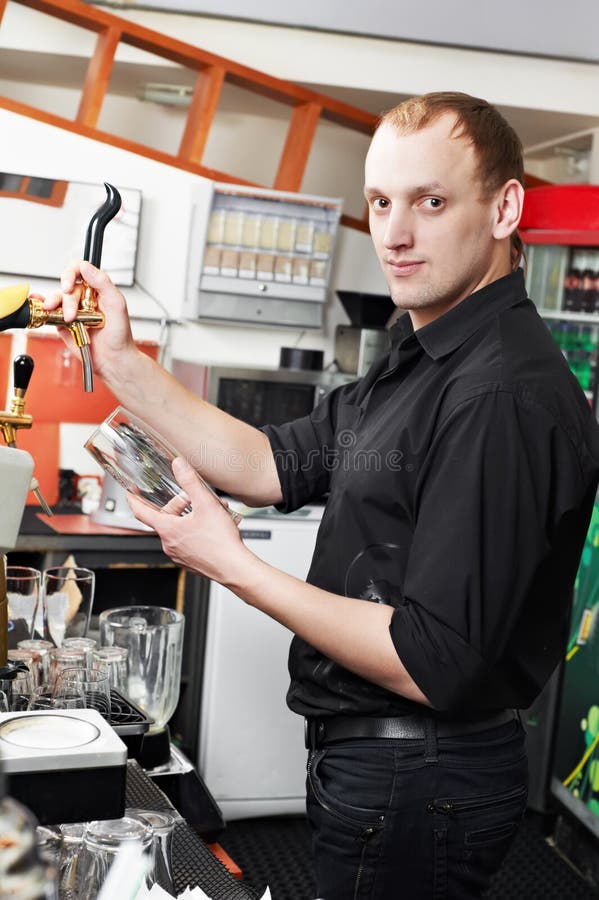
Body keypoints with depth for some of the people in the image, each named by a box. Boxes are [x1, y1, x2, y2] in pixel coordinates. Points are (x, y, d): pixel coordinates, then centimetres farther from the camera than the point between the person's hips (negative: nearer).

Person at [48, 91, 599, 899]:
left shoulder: (509, 394, -26)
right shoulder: (417, 365, 7)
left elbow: (434, 665, -28)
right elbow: (273, 466, 5)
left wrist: (231, 565, -21)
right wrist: (120, 359, -3)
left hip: (415, 788, -9)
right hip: (366, 759, 9)